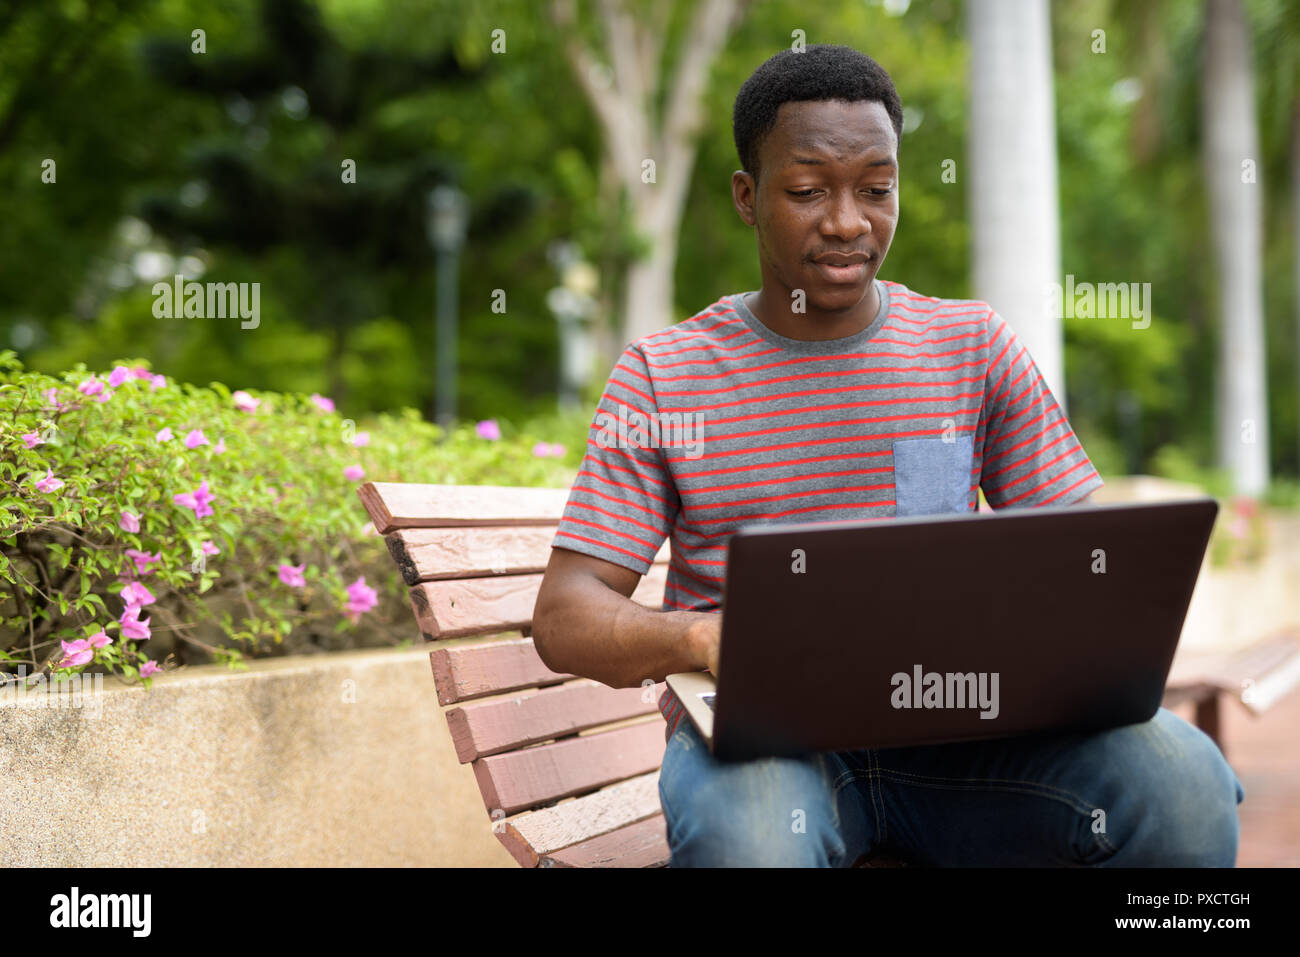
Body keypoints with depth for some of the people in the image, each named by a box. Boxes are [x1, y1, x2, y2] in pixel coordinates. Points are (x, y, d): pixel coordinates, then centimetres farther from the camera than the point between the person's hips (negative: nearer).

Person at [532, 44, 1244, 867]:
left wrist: (1055, 621, -17)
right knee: (747, 830, -40)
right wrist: (698, 638, -23)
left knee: (1185, 780, -26)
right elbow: (565, 618, -1)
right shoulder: (662, 375, 5)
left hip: (952, 721, 3)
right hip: (754, 729, -2)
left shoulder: (975, 347, 10)